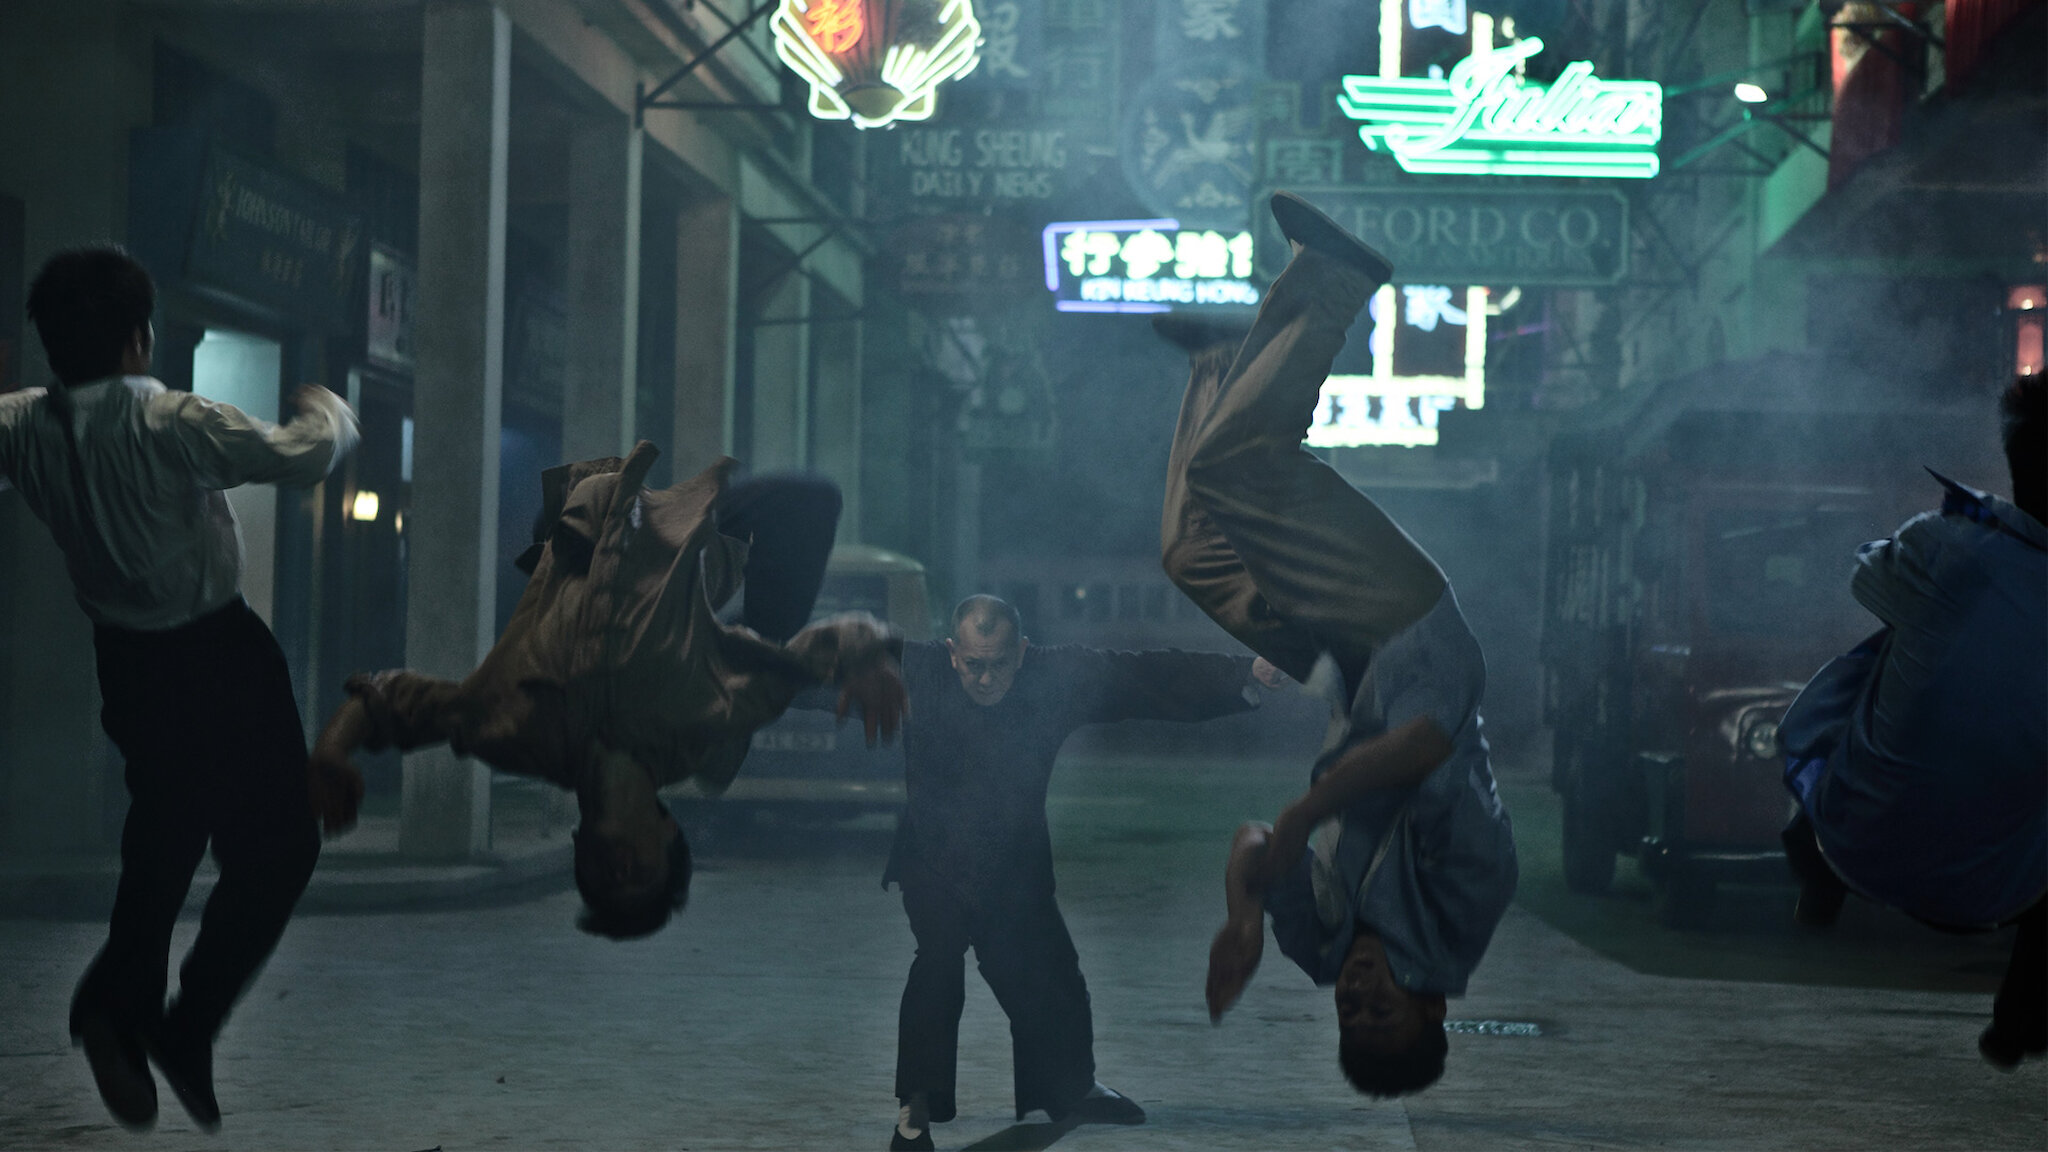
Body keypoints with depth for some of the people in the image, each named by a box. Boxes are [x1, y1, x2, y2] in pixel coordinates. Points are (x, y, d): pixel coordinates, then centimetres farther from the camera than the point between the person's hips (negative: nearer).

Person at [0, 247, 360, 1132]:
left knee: (163, 834, 23)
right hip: (218, 656, -6)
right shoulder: (175, 426, -23)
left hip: (126, 660, 6)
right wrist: (328, 411, 5)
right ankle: (188, 1026, -5)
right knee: (277, 841, 4)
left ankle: (122, 1006, 22)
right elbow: (306, 456, -17)